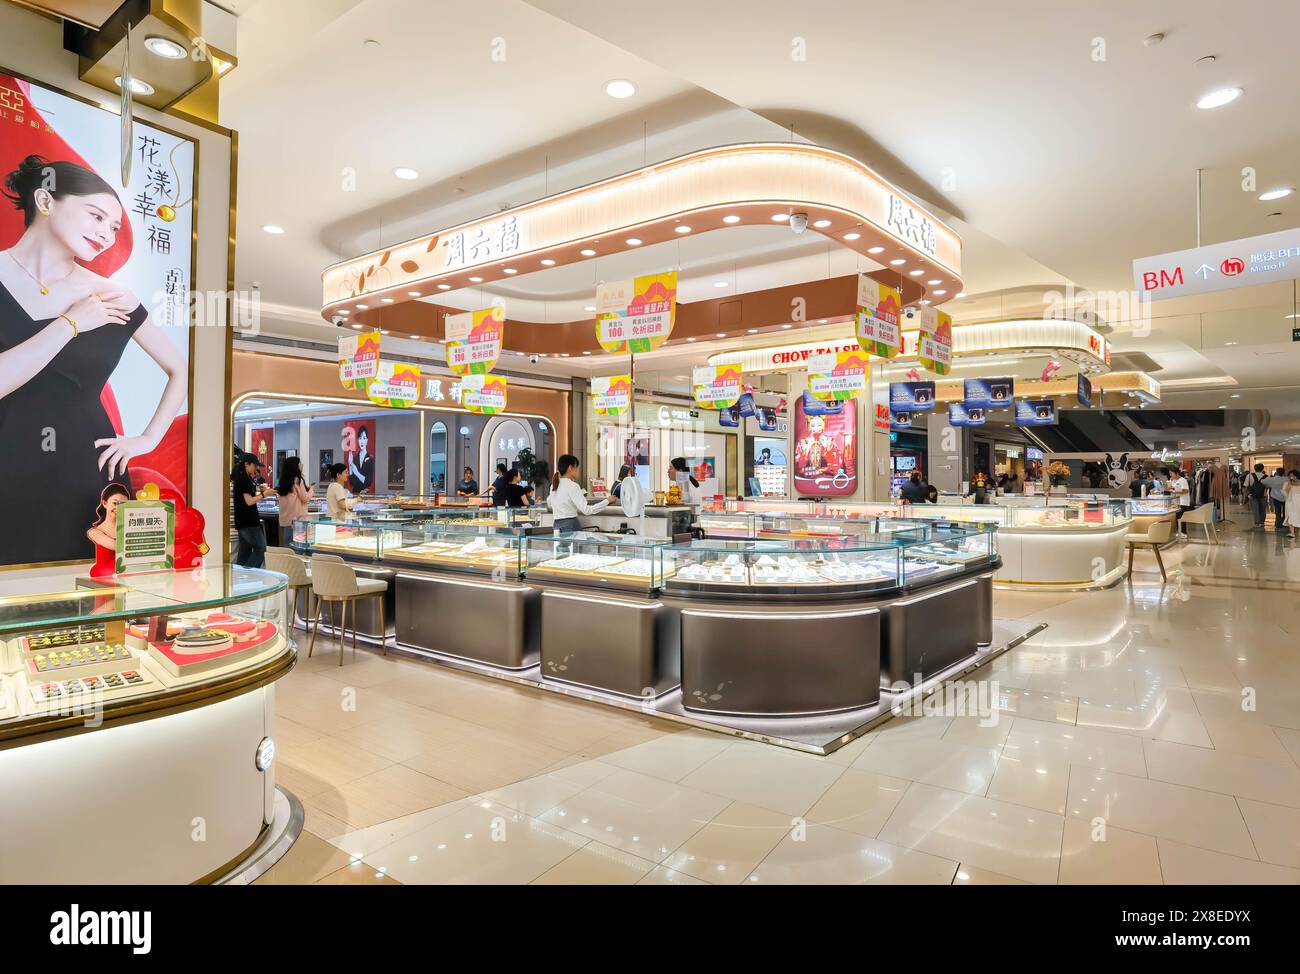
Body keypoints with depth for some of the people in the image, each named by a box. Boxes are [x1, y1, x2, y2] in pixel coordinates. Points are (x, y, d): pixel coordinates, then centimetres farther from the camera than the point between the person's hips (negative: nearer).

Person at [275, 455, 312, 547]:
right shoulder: (297, 480, -11)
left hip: (285, 519, 7)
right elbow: (305, 498, -8)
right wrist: (310, 490, 9)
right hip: (297, 519, -7)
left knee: (286, 546, 9)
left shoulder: (283, 481, 10)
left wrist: (306, 489, 18)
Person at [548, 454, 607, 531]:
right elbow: (586, 510, -19)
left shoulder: (553, 485, 10)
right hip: (571, 525, -8)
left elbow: (549, 504, 29)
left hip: (557, 525, 8)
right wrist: (607, 501, -15)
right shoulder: (572, 486, -13)